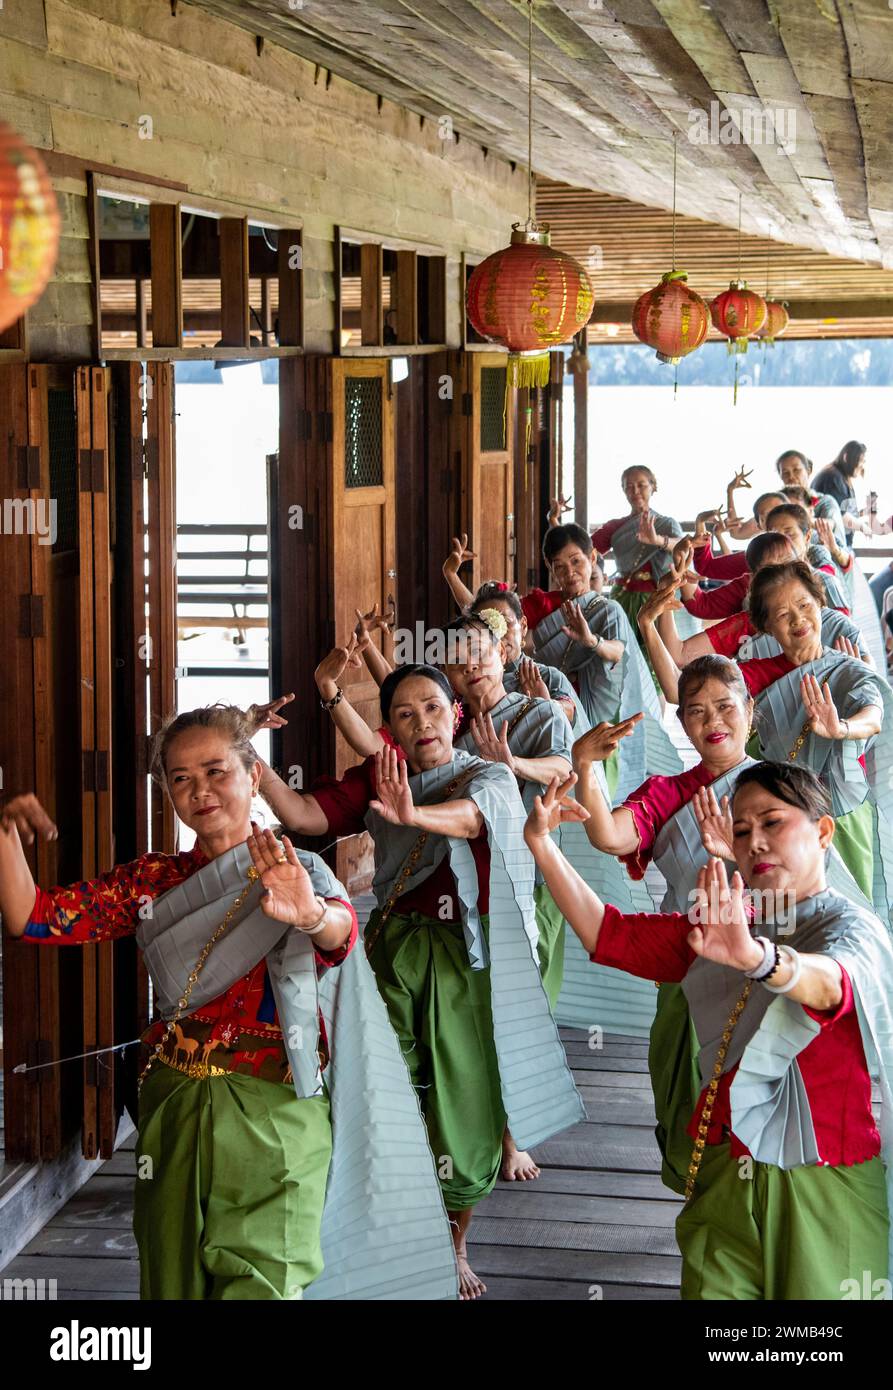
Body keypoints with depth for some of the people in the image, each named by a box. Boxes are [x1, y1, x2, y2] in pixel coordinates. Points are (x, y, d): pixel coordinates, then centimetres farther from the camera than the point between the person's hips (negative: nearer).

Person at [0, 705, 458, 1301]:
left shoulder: (299, 873, -2)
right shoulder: (153, 881, 9)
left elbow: (341, 931, -25)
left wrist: (313, 915, -50)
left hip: (274, 1113, -4)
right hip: (174, 1108, 4)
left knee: (261, 1283, -8)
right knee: (172, 1278, 10)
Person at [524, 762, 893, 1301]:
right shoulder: (720, 925, 12)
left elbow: (829, 981, -33)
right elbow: (609, 934, 12)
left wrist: (757, 957, -55)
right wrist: (542, 844, 0)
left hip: (826, 1192, -5)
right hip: (723, 1180, 5)